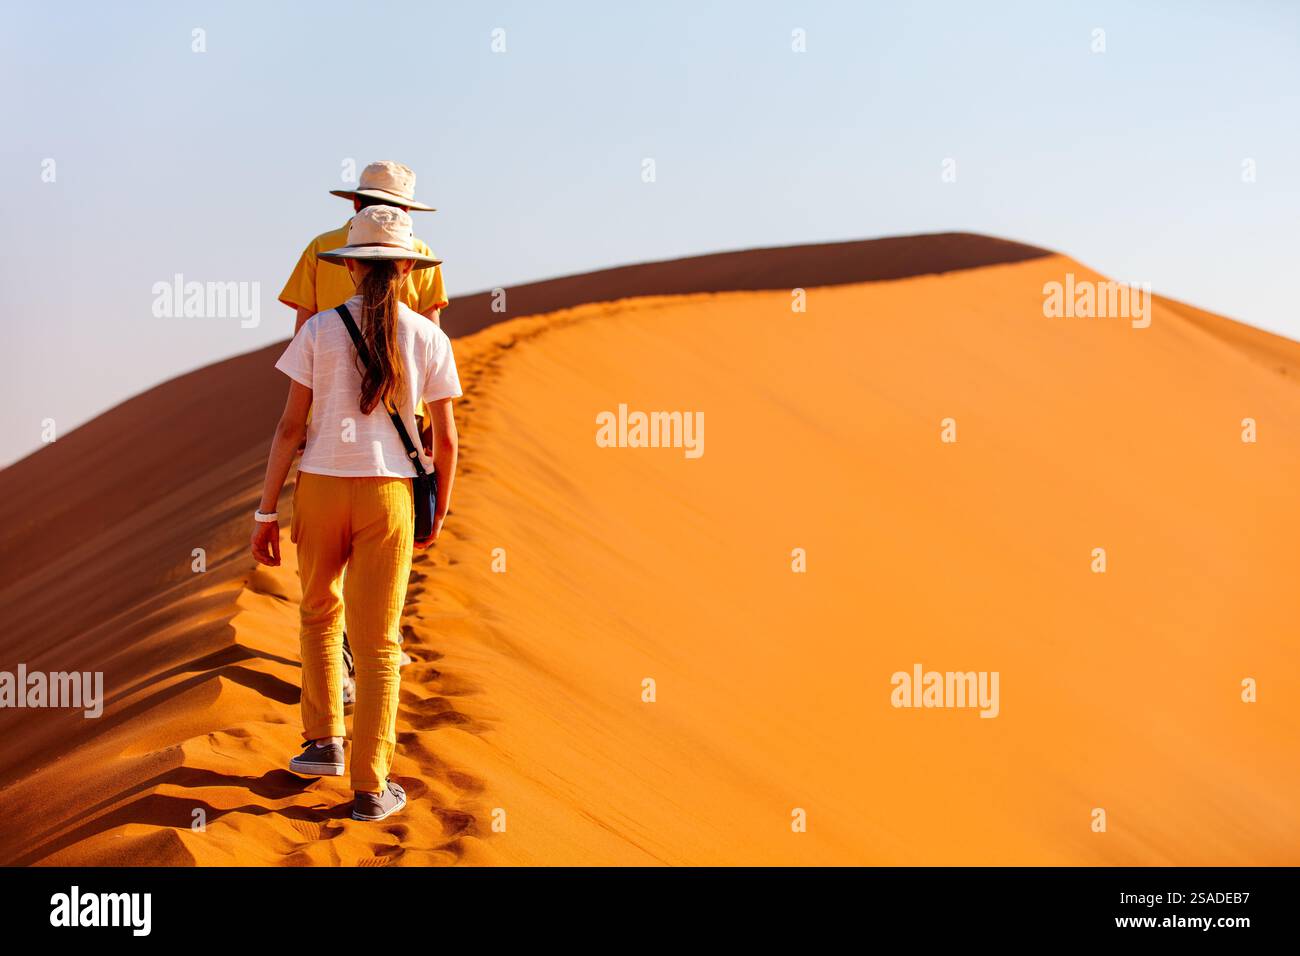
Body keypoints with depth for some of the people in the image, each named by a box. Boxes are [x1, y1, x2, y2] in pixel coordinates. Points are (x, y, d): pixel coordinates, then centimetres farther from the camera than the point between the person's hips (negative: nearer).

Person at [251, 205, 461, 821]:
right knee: (377, 641, 6)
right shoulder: (428, 338, -1)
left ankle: (324, 740, 26)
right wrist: (439, 512, 16)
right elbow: (445, 438, 2)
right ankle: (369, 788, 6)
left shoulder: (319, 331, -3)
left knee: (320, 613, 26)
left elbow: (290, 427, -4)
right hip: (388, 494, 0)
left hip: (321, 489, 0)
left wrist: (266, 513, 1)